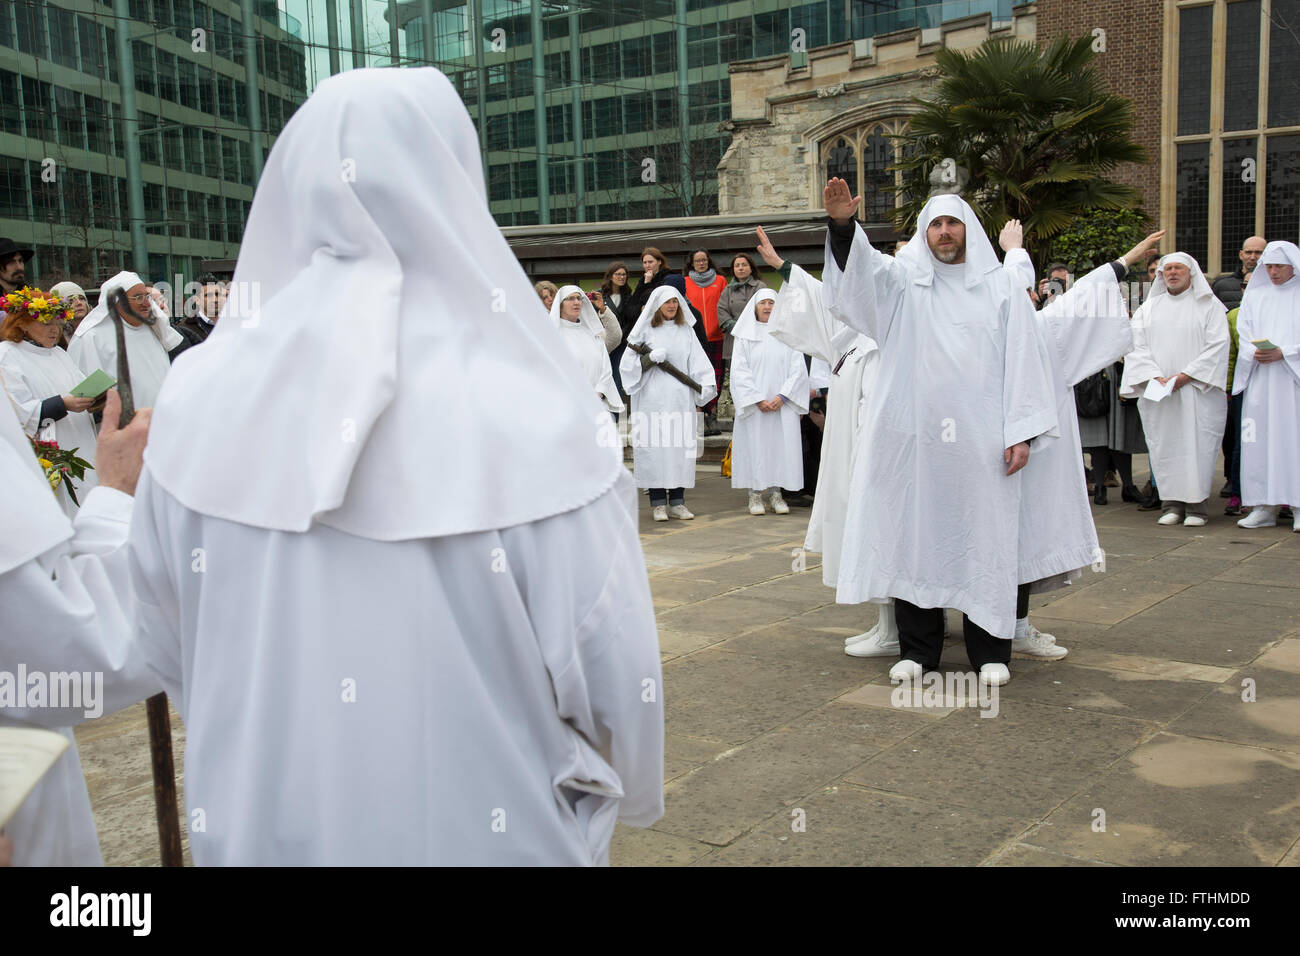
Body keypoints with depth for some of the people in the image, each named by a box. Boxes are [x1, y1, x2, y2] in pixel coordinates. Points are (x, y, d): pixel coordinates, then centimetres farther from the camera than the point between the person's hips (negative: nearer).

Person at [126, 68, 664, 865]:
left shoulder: (200, 396, -11)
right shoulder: (532, 413, -22)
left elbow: (167, 648, 1)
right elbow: (615, 671, -17)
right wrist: (632, 791, 5)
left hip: (260, 826, 3)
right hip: (489, 830, -2)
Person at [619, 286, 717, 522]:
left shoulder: (686, 331, 14)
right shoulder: (645, 330, 6)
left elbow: (698, 361, 7)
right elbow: (629, 363, 3)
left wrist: (707, 385, -7)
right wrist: (651, 358, -12)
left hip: (681, 398, 3)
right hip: (652, 398, -3)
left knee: (681, 445, 0)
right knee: (655, 445, -6)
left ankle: (677, 502, 7)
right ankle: (658, 503, 2)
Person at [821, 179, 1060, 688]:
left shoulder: (1001, 288, 7)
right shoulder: (903, 280, 9)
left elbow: (1023, 361, 4)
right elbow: (861, 269, -10)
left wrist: (1020, 432, -4)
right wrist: (843, 225, -30)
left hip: (980, 442, -1)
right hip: (914, 435, 1)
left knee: (984, 539, 2)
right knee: (913, 537, 4)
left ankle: (989, 651, 14)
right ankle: (918, 649, 15)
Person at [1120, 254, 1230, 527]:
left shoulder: (1209, 306, 6)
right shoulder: (1148, 308, 14)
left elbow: (1217, 346, -3)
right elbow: (1136, 345, 5)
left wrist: (1185, 376, -13)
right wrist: (1155, 377, -10)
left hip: (1197, 389, -3)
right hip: (1157, 393, 3)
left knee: (1197, 445, -6)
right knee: (1164, 446, 0)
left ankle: (1197, 506, -1)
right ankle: (1173, 504, 6)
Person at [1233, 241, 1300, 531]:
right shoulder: (1254, 296, 15)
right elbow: (1243, 335, 11)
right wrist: (1256, 353, -9)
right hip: (1259, 381, 3)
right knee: (1261, 440, -1)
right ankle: (1266, 506, 4)